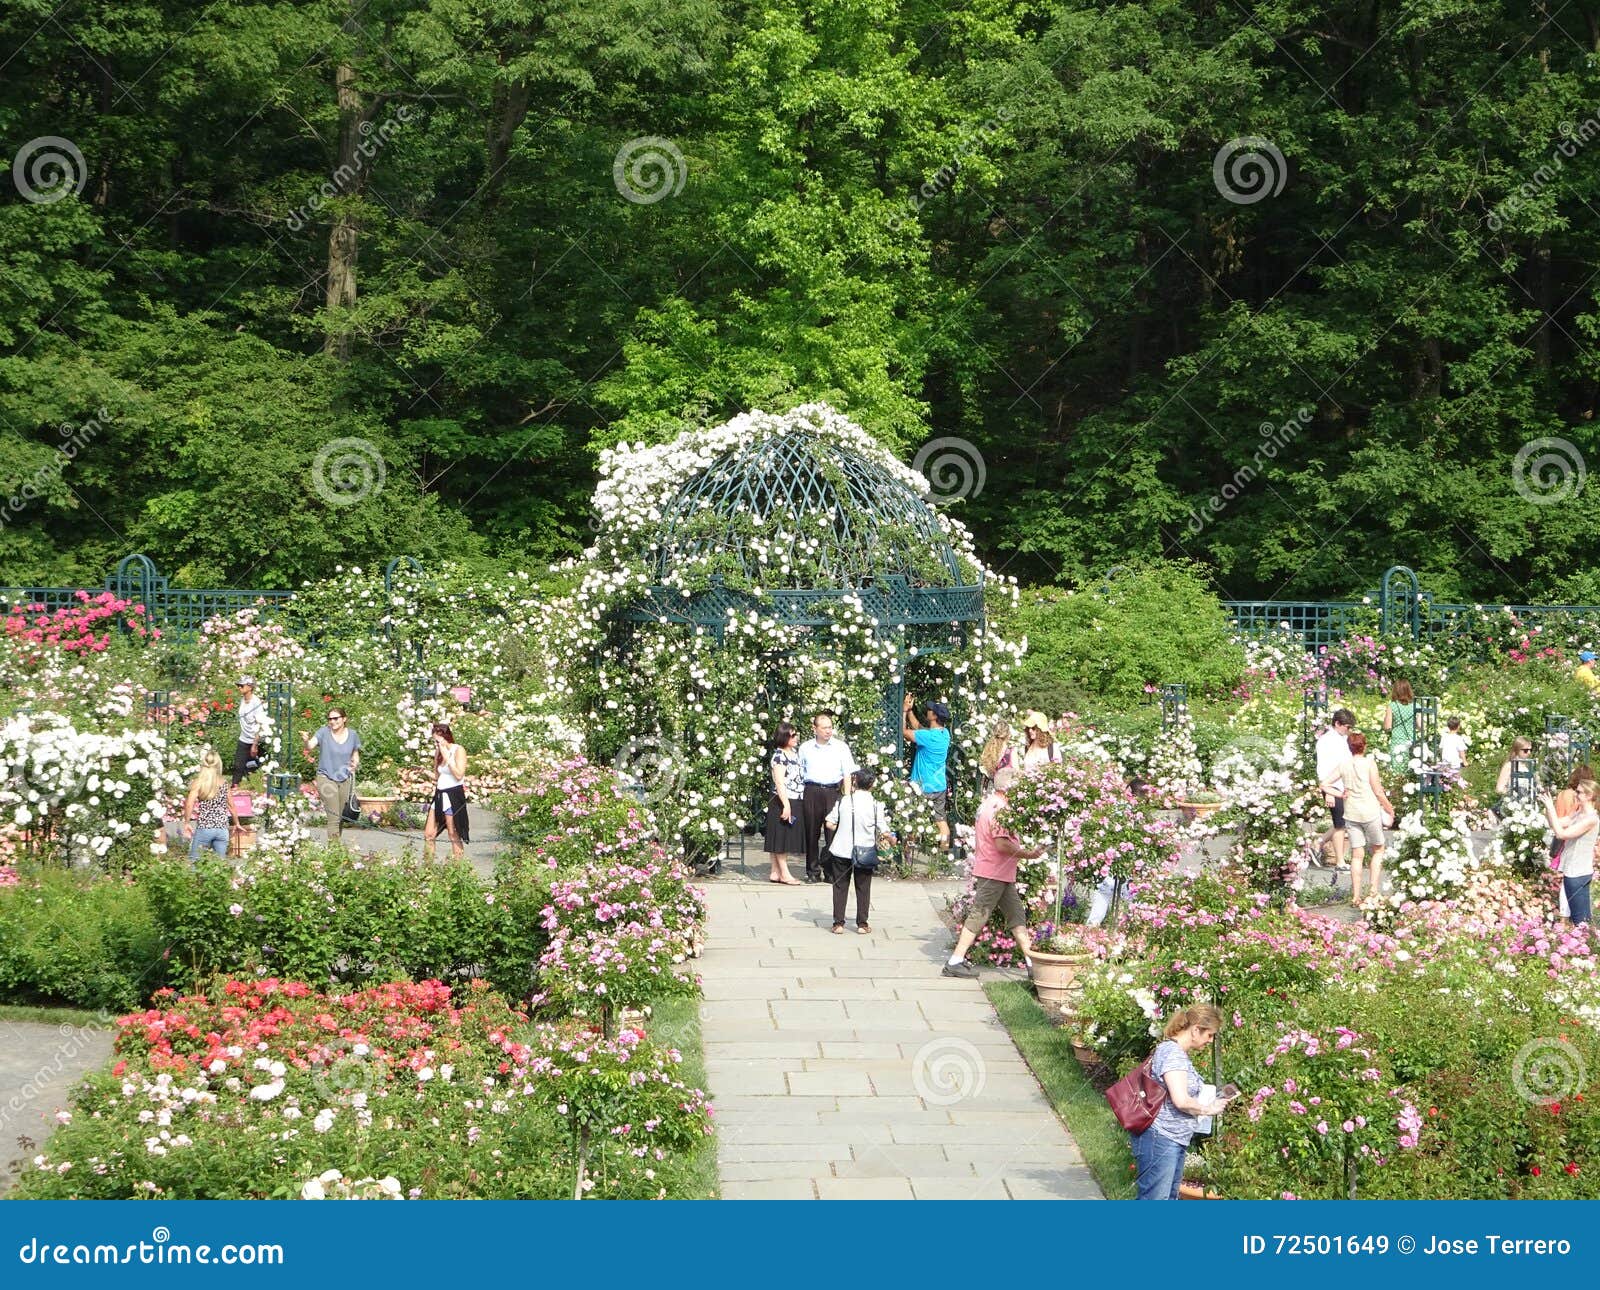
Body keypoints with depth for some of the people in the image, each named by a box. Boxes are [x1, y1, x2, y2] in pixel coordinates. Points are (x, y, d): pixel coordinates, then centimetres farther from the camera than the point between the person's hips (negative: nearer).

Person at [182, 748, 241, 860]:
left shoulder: (198, 783, -6)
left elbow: (189, 805, -16)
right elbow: (231, 807, 12)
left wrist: (186, 824, -4)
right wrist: (236, 824, 26)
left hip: (203, 828, -3)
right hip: (222, 829, 3)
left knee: (193, 862, 6)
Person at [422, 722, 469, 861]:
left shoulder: (458, 750, -10)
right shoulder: (438, 751, 11)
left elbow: (459, 775, -21)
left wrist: (446, 756, -20)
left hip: (454, 796, -7)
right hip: (440, 795, 7)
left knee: (454, 836, -1)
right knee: (428, 834, 4)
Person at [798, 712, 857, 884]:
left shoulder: (841, 747, 7)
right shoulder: (805, 748, 11)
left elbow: (848, 773, 4)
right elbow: (799, 773, 18)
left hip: (833, 792, -1)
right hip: (811, 792, 1)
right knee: (811, 832, 1)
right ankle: (813, 871, 8)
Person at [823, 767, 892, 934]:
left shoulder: (843, 801, -3)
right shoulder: (875, 805, -9)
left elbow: (830, 824, -2)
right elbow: (884, 832, -10)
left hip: (841, 851, 1)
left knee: (840, 887, 10)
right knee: (863, 888, 12)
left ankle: (838, 923, 9)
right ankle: (862, 924, 14)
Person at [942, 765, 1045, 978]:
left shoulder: (989, 803, 13)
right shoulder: (1000, 808, -19)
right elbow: (1002, 844, -26)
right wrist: (1028, 854, -18)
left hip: (1002, 874, 10)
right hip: (994, 873, -10)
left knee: (1017, 915, 10)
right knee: (978, 916, -4)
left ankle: (1032, 959, 11)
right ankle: (955, 962, 0)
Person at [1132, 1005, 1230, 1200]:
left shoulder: (1181, 1054, 15)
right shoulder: (1172, 1052, -18)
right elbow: (1181, 1100, -26)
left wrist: (1212, 1098, 11)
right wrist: (1208, 1109, -10)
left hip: (1175, 1139, 11)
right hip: (1159, 1139, -11)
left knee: (1169, 1198, 16)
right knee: (1153, 1200, -10)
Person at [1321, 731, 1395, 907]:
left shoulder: (1344, 766, 4)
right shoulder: (1369, 763, -8)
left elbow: (1324, 785, 2)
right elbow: (1378, 792, -7)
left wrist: (1340, 794, 8)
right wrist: (1389, 808, 5)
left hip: (1351, 814, 3)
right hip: (1370, 813, -3)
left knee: (1357, 855, 7)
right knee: (1378, 850, 15)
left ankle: (1356, 895, 4)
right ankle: (1374, 888, 5)